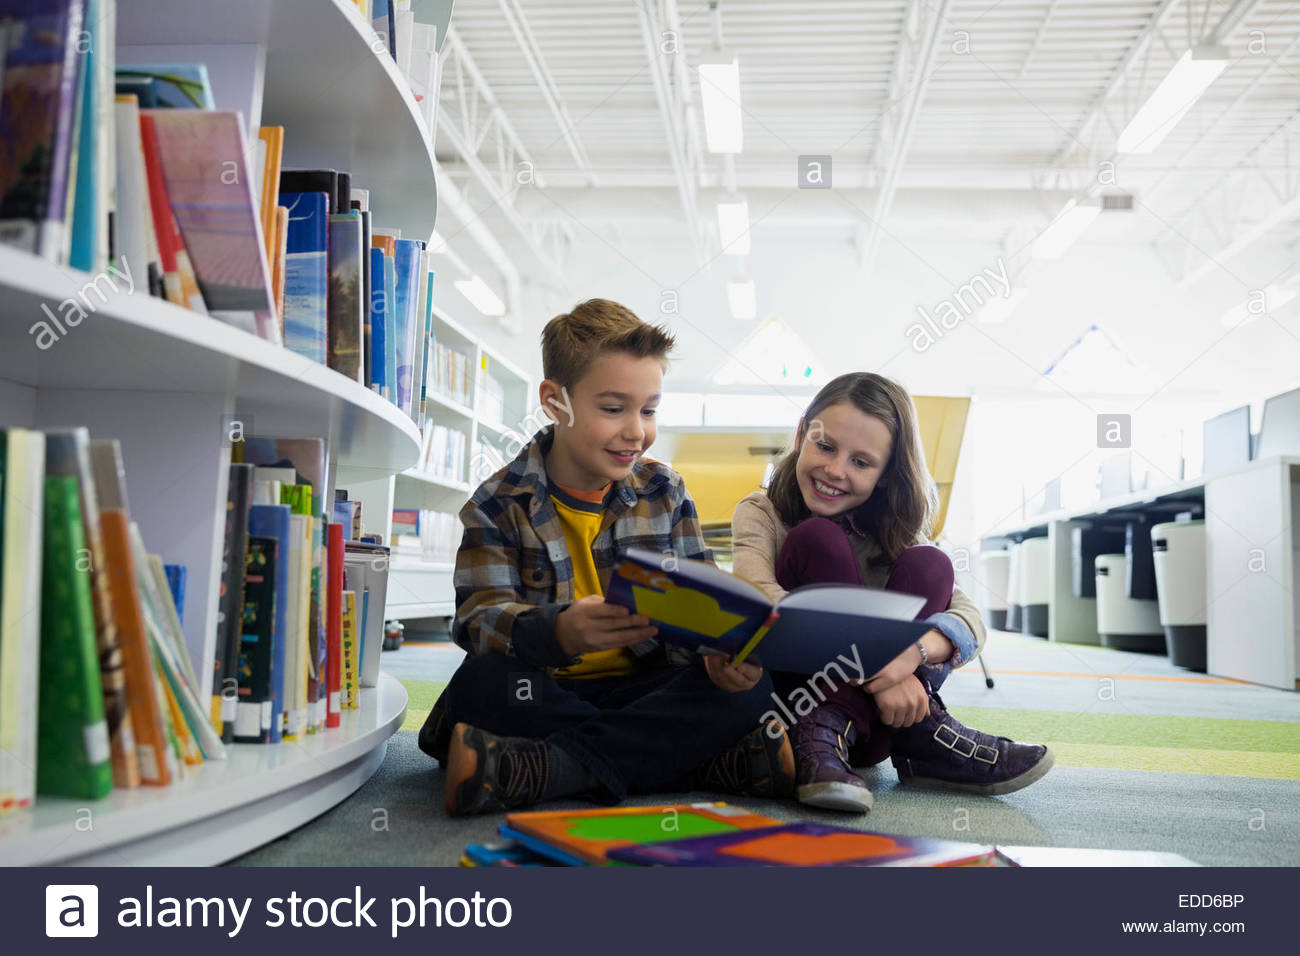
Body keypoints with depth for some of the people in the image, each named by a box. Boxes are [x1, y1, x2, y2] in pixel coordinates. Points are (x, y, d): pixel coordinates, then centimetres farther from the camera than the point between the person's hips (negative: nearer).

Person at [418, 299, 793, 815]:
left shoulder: (665, 492, 7)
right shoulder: (498, 504, -3)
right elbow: (481, 613, -16)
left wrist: (725, 653, -23)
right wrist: (560, 633, -39)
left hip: (644, 685, 3)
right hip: (546, 690, -2)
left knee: (749, 689, -23)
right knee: (483, 683, -34)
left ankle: (530, 769, -32)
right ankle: (721, 761, -31)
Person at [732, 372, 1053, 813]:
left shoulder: (893, 532, 6)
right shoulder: (760, 514, -3)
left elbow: (970, 619, -9)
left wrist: (915, 650, -33)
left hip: (867, 716, 3)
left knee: (927, 565, -17)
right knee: (818, 539, -21)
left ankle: (831, 730, -27)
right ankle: (917, 734, -26)